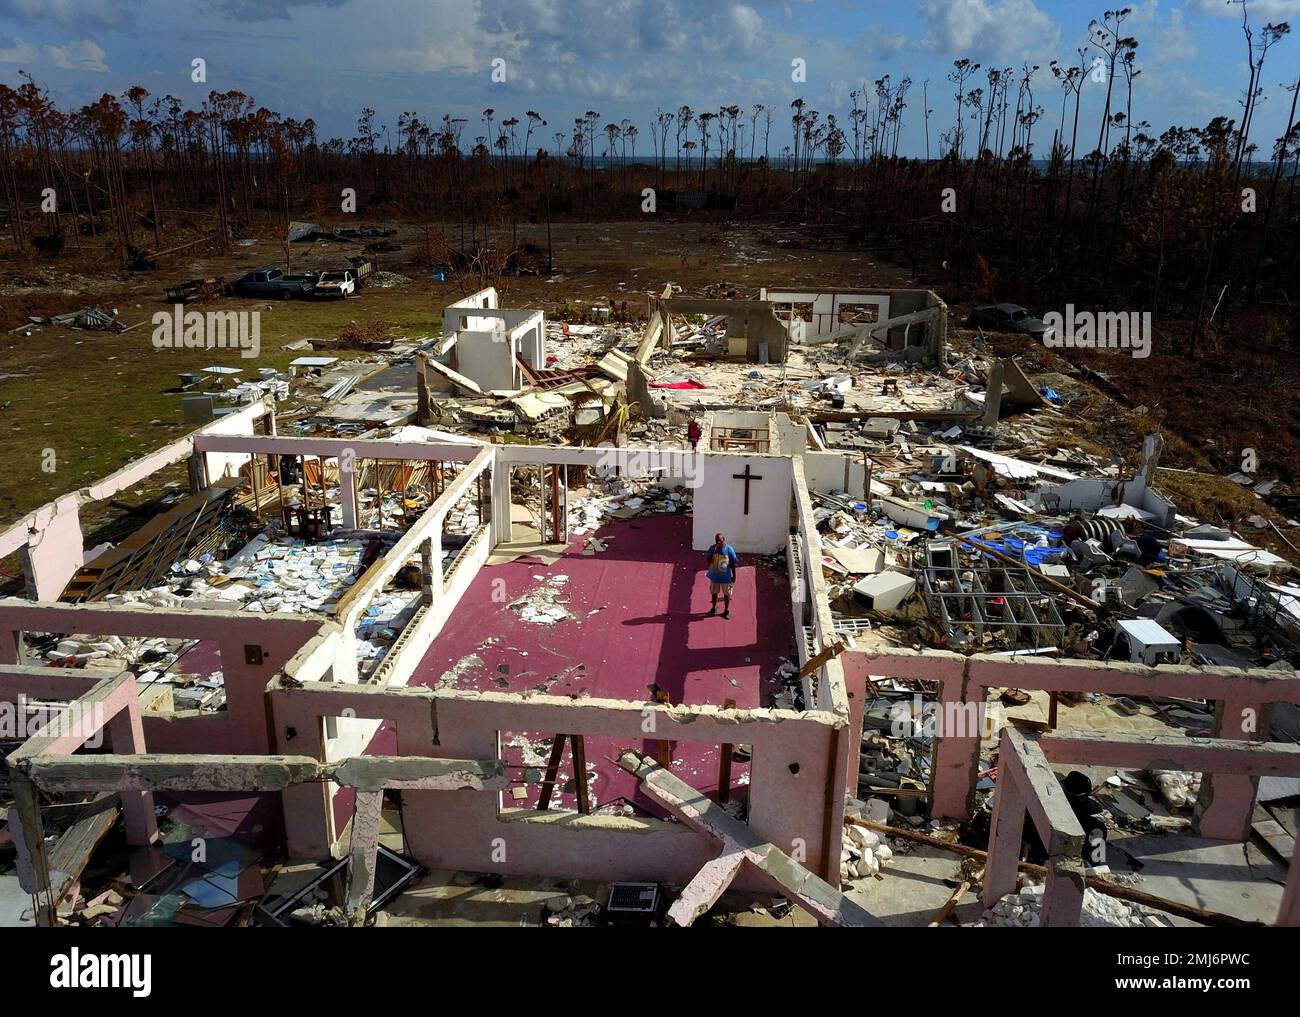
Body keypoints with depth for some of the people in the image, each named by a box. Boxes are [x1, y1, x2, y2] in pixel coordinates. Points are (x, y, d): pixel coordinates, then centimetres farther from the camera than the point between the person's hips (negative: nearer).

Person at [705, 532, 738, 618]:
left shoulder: (729, 549, -15)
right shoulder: (712, 548, -12)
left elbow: (733, 564, -7)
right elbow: (709, 561, -18)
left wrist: (734, 576, -5)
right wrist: (713, 551, -29)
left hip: (726, 577, -1)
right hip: (714, 576, 1)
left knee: (726, 594, 13)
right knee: (714, 592, 17)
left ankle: (726, 610, 30)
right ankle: (713, 608, 38)